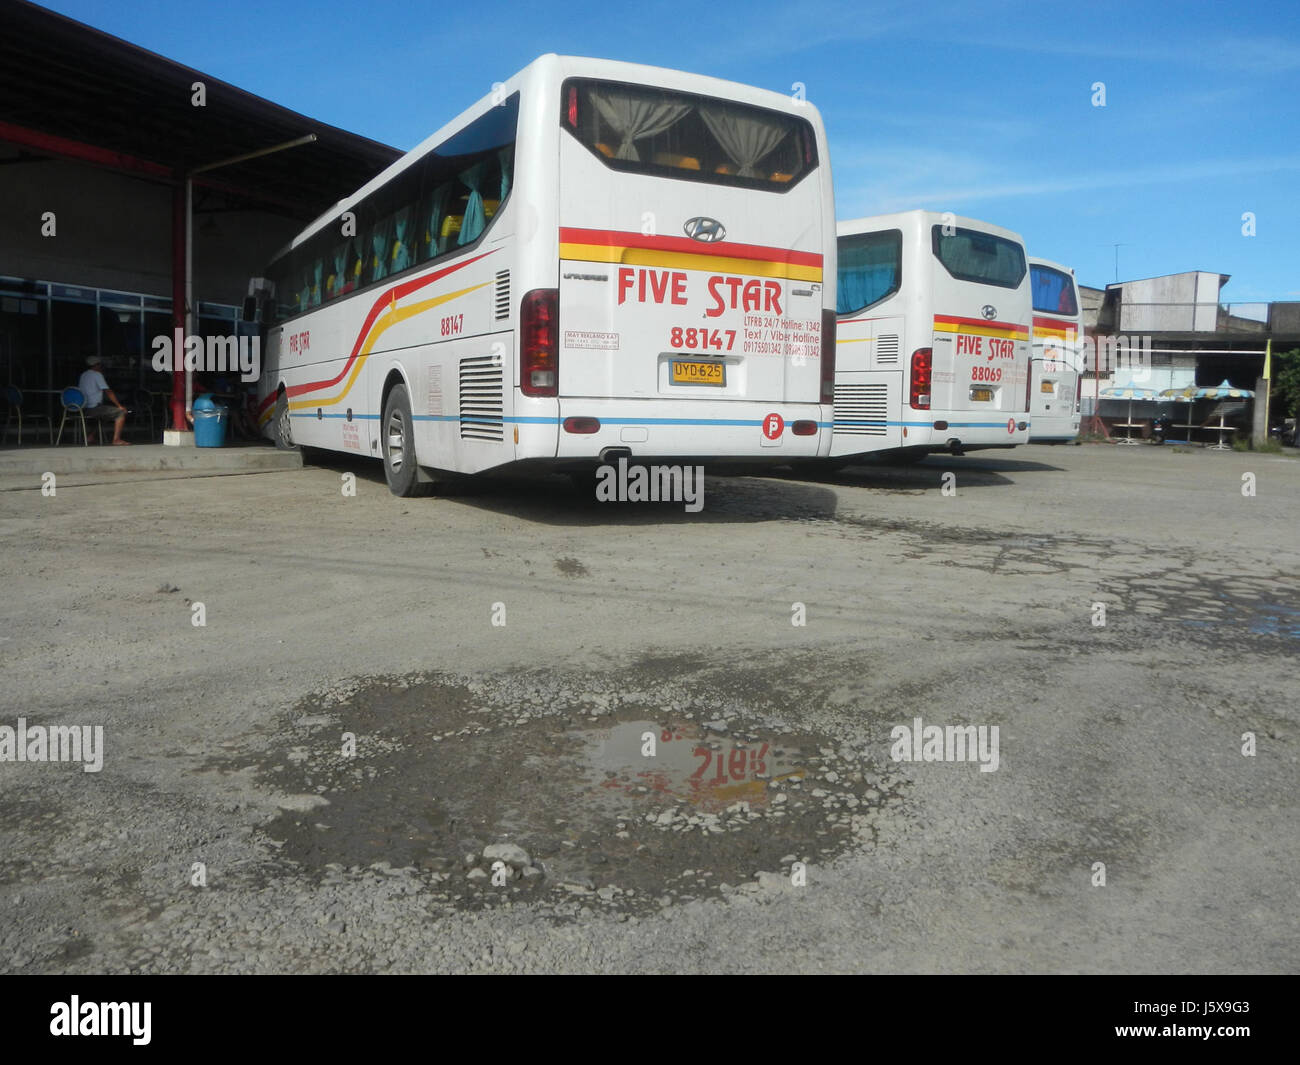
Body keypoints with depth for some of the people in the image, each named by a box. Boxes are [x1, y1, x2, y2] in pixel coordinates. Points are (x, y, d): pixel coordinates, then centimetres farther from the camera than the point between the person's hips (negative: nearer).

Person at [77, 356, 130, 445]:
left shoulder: (83, 376, 18)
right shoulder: (97, 374, -5)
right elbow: (108, 392, -11)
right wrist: (119, 406, -8)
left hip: (83, 410, 9)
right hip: (94, 408, -9)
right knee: (121, 412, -6)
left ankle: (91, 438, 29)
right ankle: (116, 439, -17)